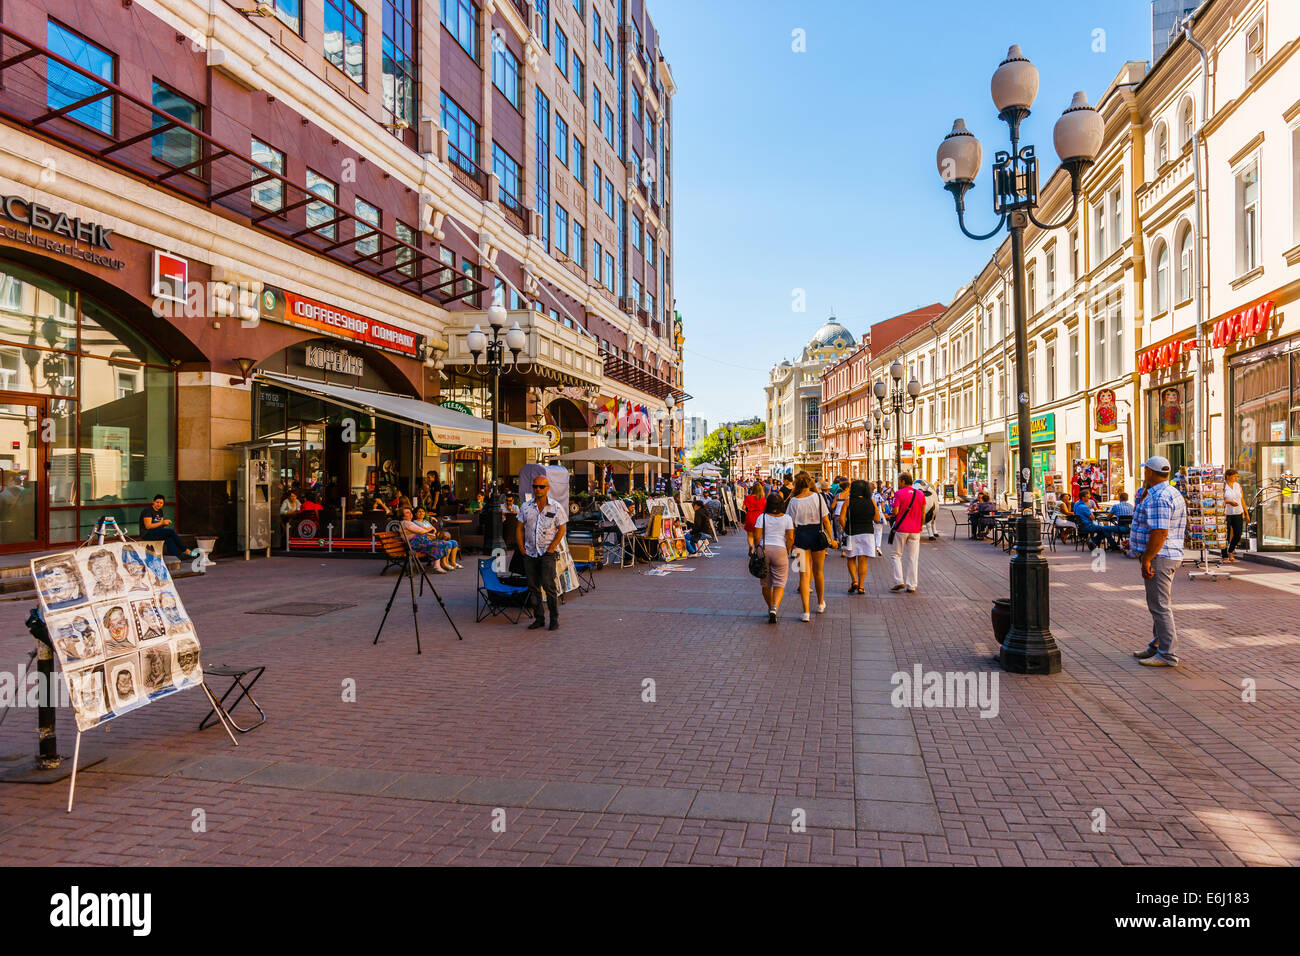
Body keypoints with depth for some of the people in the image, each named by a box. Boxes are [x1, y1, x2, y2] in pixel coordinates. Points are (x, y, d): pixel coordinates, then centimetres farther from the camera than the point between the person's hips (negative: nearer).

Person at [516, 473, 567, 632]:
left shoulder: (556, 508, 1)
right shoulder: (526, 507, 9)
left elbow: (561, 529, 0)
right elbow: (519, 528, 12)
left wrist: (551, 548, -8)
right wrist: (521, 548, 2)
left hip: (547, 553, -4)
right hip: (529, 553, 4)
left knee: (549, 585, -11)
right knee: (533, 587, 6)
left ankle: (554, 618, 1)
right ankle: (539, 618, 16)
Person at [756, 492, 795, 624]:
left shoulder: (762, 517, 0)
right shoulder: (787, 518, 0)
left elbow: (757, 537, -5)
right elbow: (790, 538, -5)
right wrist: (786, 553, 6)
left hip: (763, 550, 1)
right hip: (780, 550, -1)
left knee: (766, 584, 16)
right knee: (779, 584, 4)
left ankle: (771, 608, 28)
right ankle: (774, 609, -16)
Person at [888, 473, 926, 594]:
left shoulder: (898, 493, -8)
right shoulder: (920, 494, 6)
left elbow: (895, 511, -14)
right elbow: (923, 514, 9)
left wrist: (891, 510, 8)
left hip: (901, 529, -4)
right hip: (915, 531, 4)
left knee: (896, 554, 9)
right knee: (912, 558, 7)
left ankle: (899, 581, -3)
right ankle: (911, 586, 7)